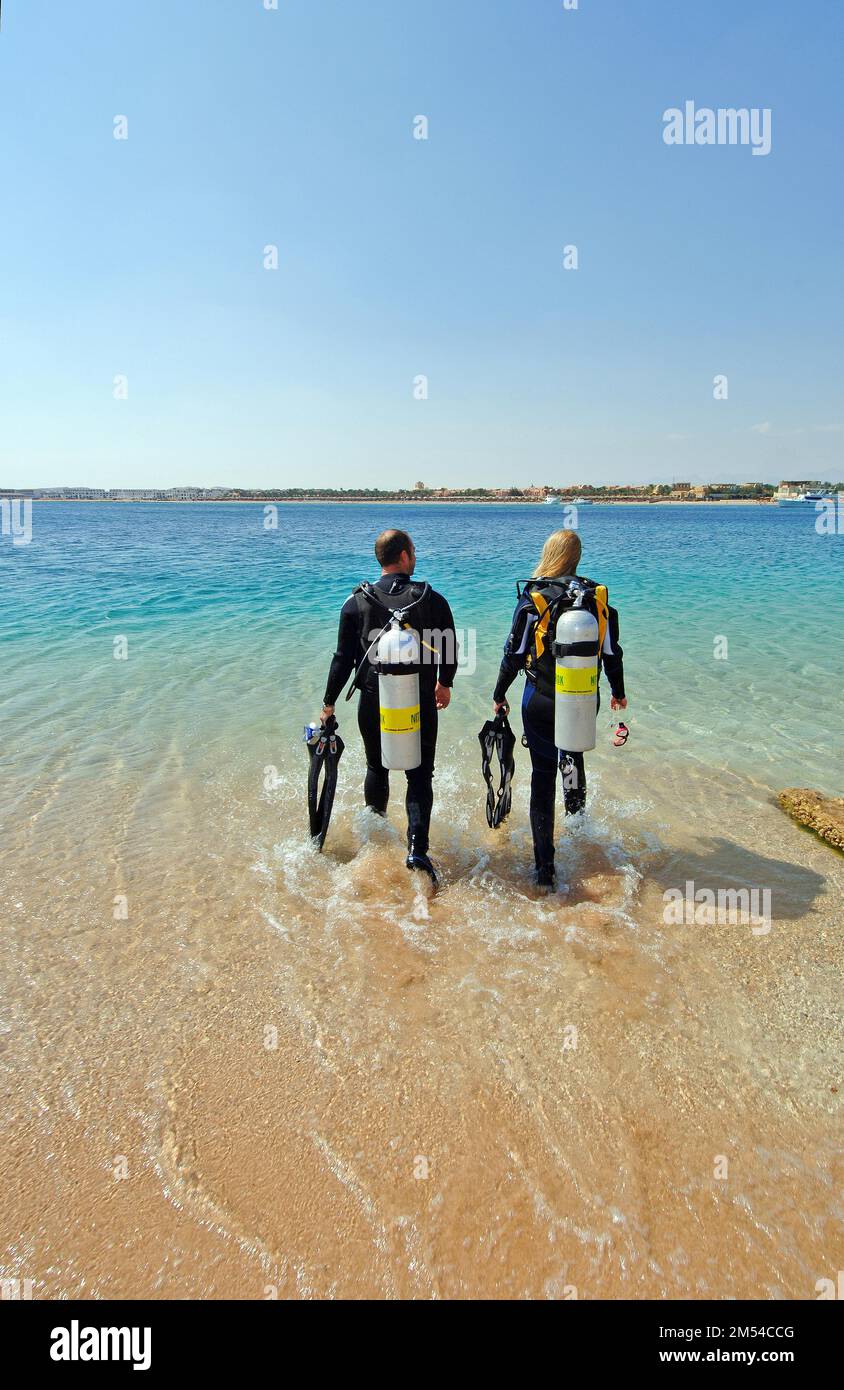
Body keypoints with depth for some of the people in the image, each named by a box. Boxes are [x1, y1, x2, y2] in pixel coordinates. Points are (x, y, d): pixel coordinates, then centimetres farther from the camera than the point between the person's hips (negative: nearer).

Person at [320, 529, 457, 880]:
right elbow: (449, 650, 5)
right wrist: (444, 683, 23)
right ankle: (417, 848, -6)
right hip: (420, 703, -1)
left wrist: (329, 703, 6)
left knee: (376, 768, 21)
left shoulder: (357, 602, -4)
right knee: (420, 775, 7)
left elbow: (343, 659, -3)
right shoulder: (432, 599, -5)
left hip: (374, 702, 2)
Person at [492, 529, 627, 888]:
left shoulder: (533, 597, -10)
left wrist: (499, 695, 7)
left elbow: (515, 653, -7)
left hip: (541, 700, -2)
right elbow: (611, 651, 4)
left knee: (543, 775, 6)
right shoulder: (597, 596, -2)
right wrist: (618, 692, 20)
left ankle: (545, 868, 8)